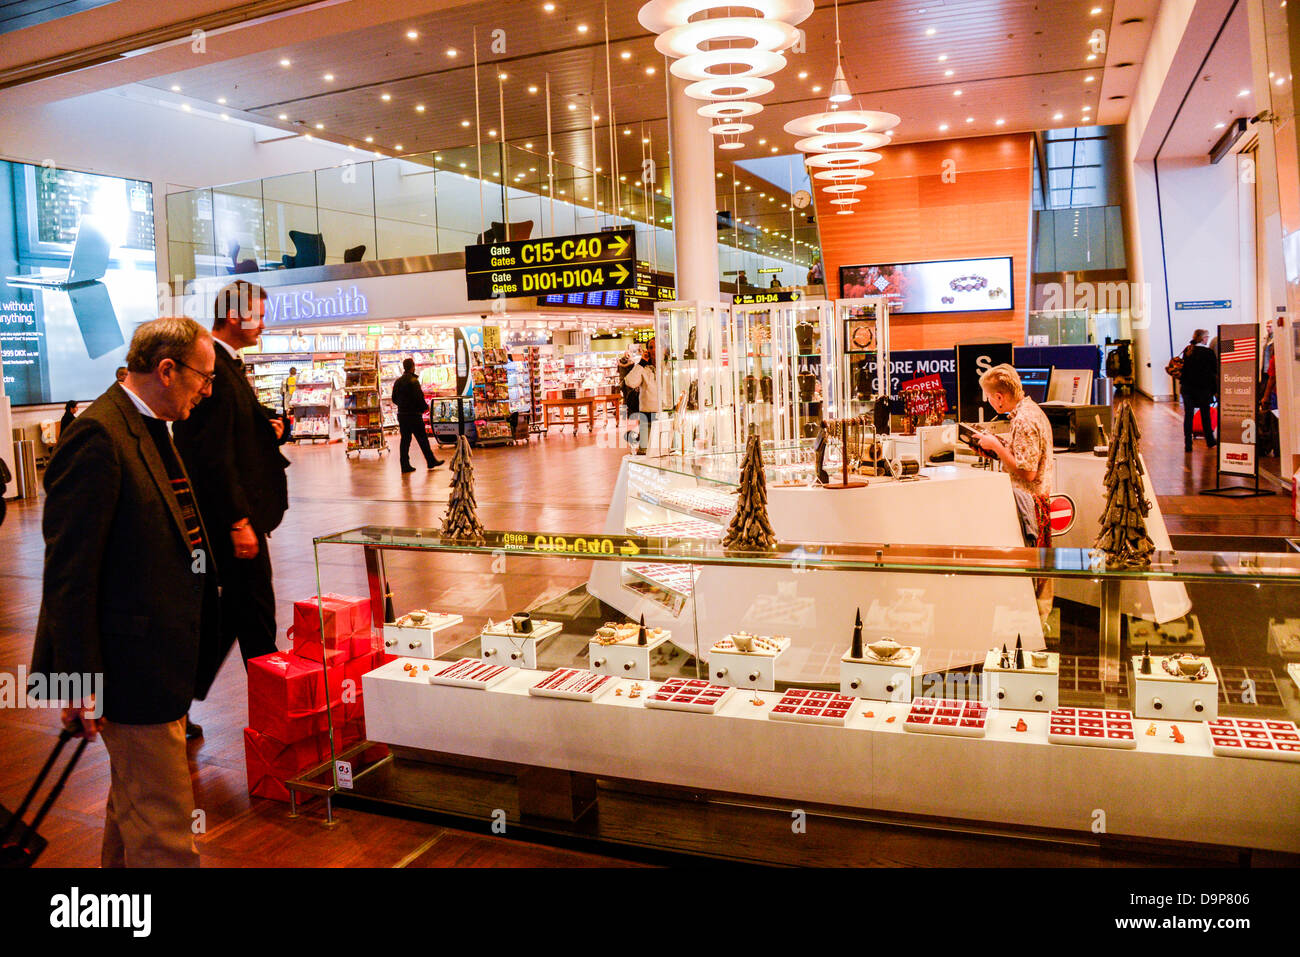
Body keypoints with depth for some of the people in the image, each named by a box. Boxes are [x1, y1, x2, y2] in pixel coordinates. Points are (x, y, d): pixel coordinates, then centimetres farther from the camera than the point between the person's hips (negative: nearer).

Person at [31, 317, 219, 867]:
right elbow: (69, 570, -22)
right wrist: (81, 680, -21)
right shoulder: (98, 436, -21)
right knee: (163, 823, -1)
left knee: (134, 795, 26)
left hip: (157, 657, 10)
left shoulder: (147, 428, 10)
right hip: (132, 666, -10)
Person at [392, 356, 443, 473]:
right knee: (422, 439, 2)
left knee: (405, 439, 8)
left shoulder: (398, 381, 9)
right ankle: (431, 461, 11)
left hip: (401, 414, 7)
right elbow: (419, 397, -18)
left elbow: (394, 399, 14)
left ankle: (405, 465, 7)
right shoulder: (413, 380, -14)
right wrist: (425, 407, -2)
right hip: (413, 414, -7)